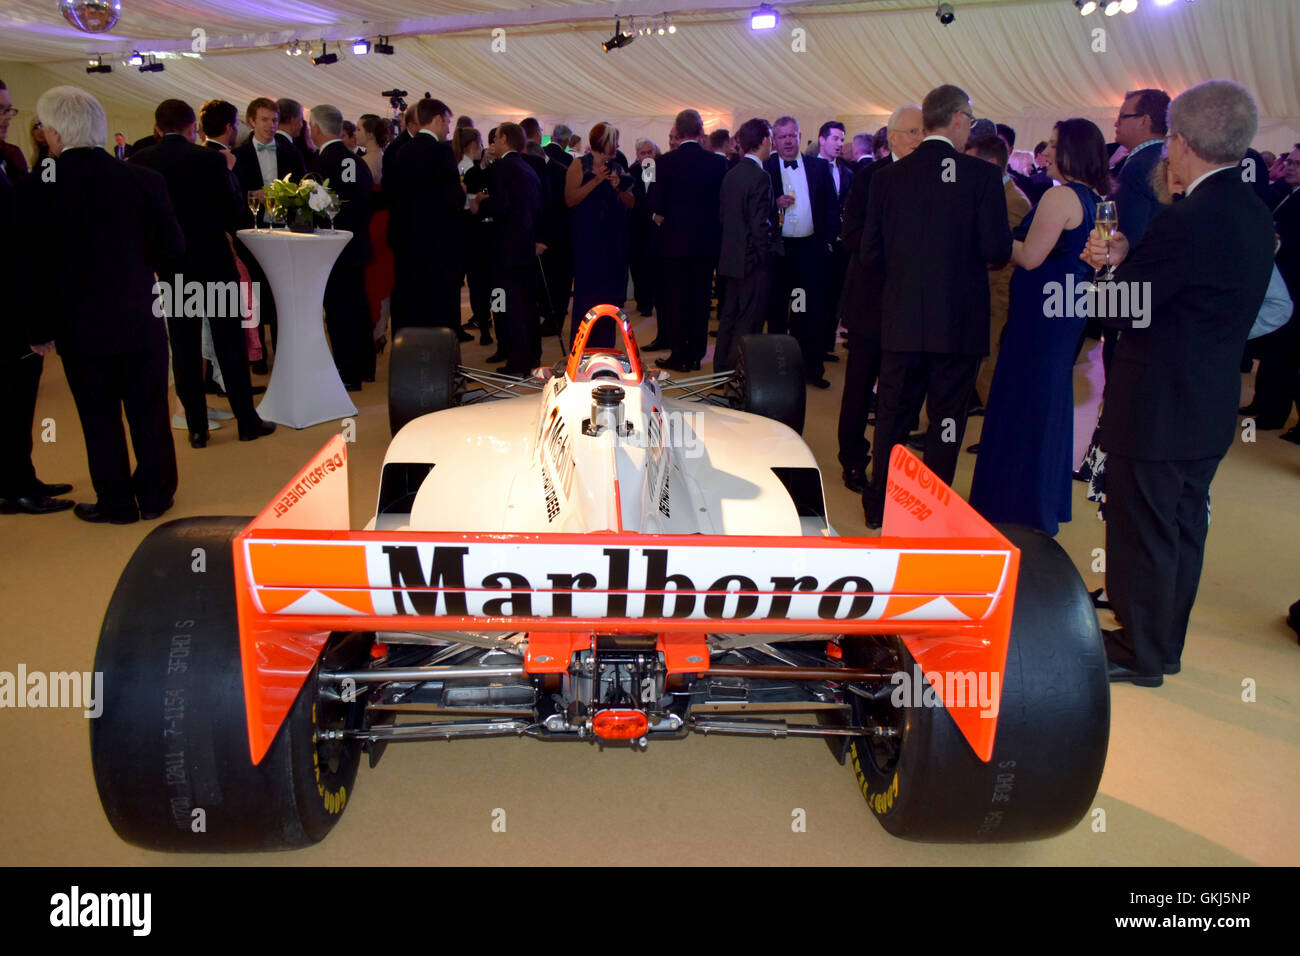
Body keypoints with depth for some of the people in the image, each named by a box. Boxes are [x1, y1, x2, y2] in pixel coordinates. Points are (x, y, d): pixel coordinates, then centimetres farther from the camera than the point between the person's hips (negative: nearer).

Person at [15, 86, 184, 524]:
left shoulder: (35, 190, -11)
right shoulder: (144, 179, -9)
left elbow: (29, 269, -5)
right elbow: (172, 249, -2)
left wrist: (39, 330, 4)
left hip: (79, 326, -1)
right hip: (142, 319, 1)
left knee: (99, 417, 11)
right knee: (148, 409, 13)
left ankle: (116, 501, 21)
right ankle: (155, 495, 23)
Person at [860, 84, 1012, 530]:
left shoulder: (887, 177, -1)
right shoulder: (982, 175, -9)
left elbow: (871, 254, -1)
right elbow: (997, 250, -12)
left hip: (901, 321, 3)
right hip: (960, 322, -2)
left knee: (892, 415, 14)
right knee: (946, 420, 9)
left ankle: (878, 505, 24)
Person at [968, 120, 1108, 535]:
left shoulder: (1060, 196, -17)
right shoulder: (1096, 200, 10)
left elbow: (1030, 257, -19)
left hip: (1041, 314, -9)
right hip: (1070, 315, 9)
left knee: (1024, 405, 0)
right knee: (1051, 404, 18)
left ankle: (1018, 505, 9)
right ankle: (1046, 503, 30)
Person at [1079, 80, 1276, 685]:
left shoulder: (1186, 222, -23)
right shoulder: (1254, 215, 6)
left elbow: (1120, 314, -18)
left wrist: (1111, 266, 1)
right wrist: (1126, 260, -1)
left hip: (1157, 410, -9)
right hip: (1212, 406, 9)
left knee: (1145, 533, 6)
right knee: (1183, 530, 19)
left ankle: (1139, 653, 21)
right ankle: (1166, 644, 35)